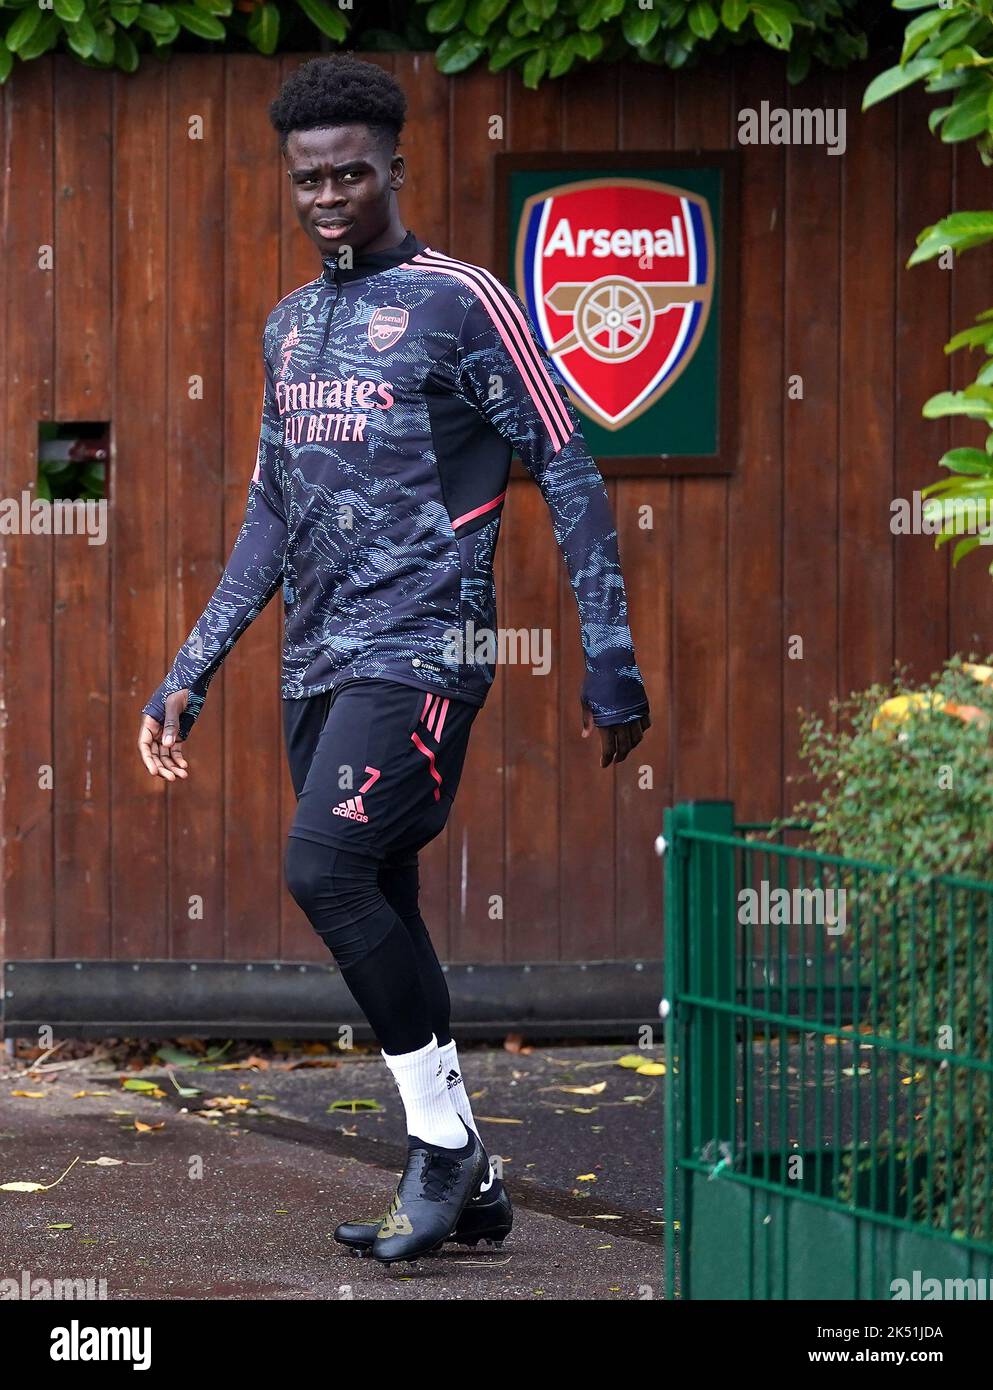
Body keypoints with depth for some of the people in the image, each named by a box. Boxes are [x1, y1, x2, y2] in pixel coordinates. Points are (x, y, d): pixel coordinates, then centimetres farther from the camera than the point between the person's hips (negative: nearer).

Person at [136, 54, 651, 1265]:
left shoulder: (461, 303, -4)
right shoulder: (291, 327, 17)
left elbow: (569, 479, -4)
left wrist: (611, 663, -9)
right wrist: (188, 676, 18)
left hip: (421, 652, -7)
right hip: (318, 664, 7)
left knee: (327, 867, -22)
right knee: (377, 917, 6)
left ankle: (443, 1141, -10)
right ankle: (464, 1190, 13)